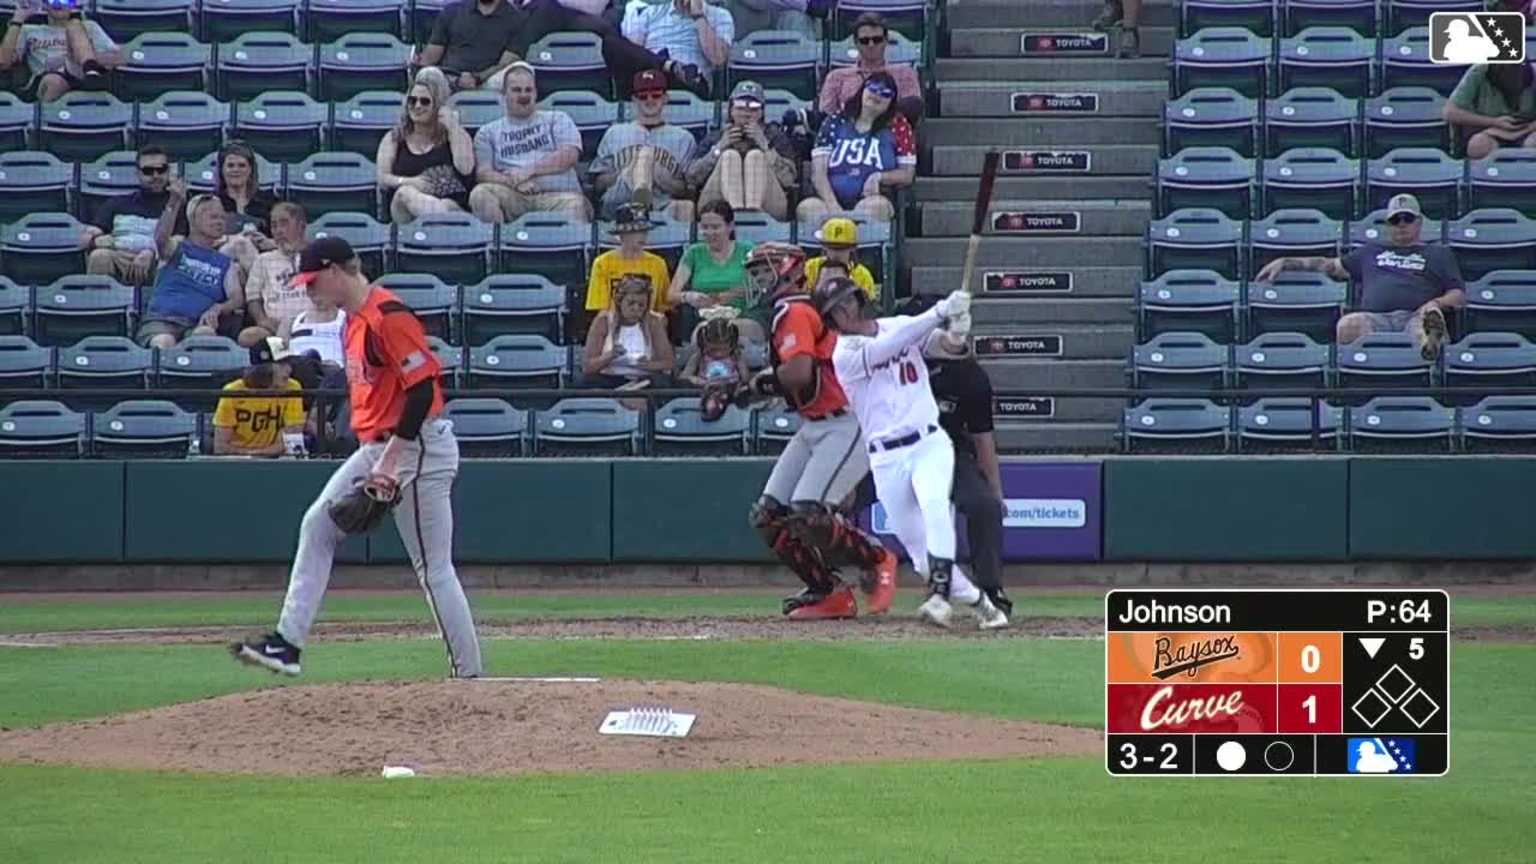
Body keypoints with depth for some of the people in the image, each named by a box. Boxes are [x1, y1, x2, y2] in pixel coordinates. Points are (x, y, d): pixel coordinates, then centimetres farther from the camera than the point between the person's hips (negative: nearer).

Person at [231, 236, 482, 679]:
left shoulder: (388, 316, -18)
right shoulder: (355, 319, 14)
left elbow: (424, 389, -23)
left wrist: (390, 461, -23)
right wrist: (377, 461, 15)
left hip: (416, 447, -11)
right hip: (375, 448, 11)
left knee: (434, 568, -6)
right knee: (317, 527, 8)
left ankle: (468, 673, -1)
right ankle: (287, 642, 8)